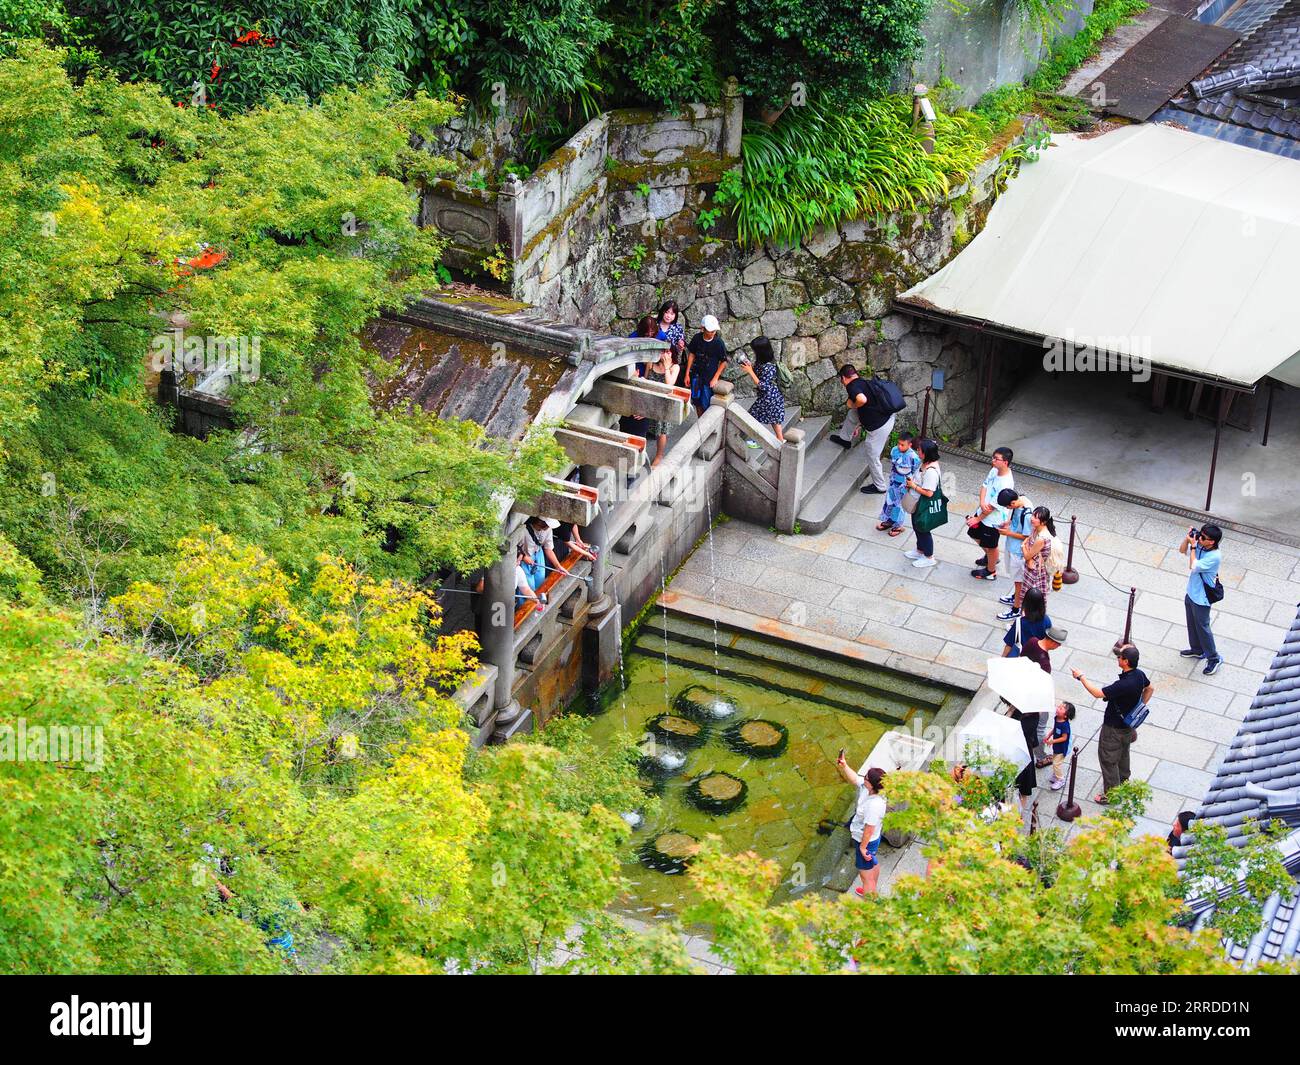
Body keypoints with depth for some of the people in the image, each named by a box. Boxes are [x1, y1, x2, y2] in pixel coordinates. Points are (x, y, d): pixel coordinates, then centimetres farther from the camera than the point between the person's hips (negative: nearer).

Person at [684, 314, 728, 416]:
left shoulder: (718, 343, -15)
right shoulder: (697, 338, -7)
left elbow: (723, 362, -6)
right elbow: (691, 354, 5)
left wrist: (715, 378, -11)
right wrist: (687, 374, 6)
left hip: (710, 377, -4)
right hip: (697, 374, 4)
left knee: (705, 405, -3)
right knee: (697, 401, 12)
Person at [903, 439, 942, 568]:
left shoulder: (931, 471, -34)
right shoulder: (926, 464, -3)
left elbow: (928, 493, -32)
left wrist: (913, 486, -23)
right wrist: (912, 482, -1)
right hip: (918, 504, 10)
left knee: (923, 530, 10)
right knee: (917, 527, 27)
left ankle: (929, 558, 29)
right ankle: (920, 551, 47)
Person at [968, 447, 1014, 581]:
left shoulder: (1006, 484, -34)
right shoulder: (994, 470, -9)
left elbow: (992, 506, -26)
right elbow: (984, 486, -2)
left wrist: (977, 519, -16)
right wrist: (982, 503, -23)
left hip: (993, 519, -8)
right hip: (983, 512, 9)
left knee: (990, 546, 13)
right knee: (975, 534, 28)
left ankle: (991, 572, 37)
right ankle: (989, 557, 53)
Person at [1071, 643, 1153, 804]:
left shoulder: (1124, 684, -38)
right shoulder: (1139, 675, -12)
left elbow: (1098, 693, -33)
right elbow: (1150, 690, 9)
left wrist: (1081, 677, -21)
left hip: (1114, 728, -9)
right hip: (1128, 725, 9)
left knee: (1108, 758, 9)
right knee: (1123, 754, 29)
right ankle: (1123, 783, 50)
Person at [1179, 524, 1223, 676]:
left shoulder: (1214, 556, -31)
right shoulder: (1200, 546, -8)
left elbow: (1193, 566, -33)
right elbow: (1182, 550, 7)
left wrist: (1193, 546, -27)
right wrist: (1187, 538, -10)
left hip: (1201, 599, -9)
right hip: (1191, 593, 9)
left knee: (1202, 627, 5)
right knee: (1192, 624, 25)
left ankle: (1214, 658, 20)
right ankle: (1197, 650, 45)